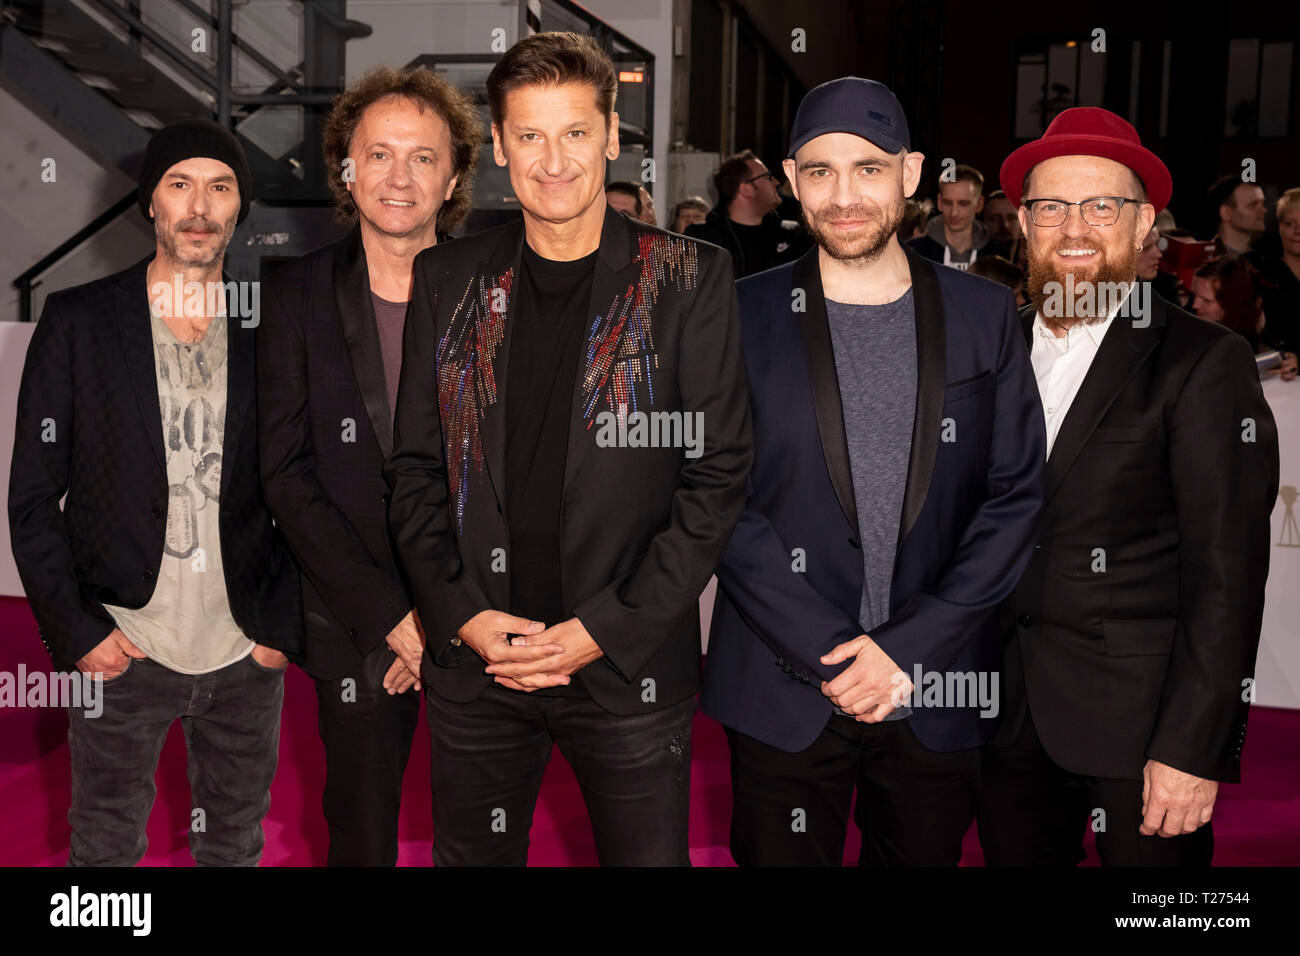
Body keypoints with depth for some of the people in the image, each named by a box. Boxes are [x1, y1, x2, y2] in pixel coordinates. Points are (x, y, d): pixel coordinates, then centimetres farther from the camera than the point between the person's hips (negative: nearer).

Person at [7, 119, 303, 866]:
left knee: (238, 844, 16)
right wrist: (75, 632, -8)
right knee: (105, 846, 10)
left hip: (249, 658, 2)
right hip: (123, 654, -2)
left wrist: (285, 626, -1)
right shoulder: (78, 320, -2)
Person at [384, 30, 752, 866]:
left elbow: (718, 475, -6)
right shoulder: (448, 279, 5)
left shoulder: (689, 281, -4)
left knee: (648, 852, 8)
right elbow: (415, 469, 7)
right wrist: (463, 615, -6)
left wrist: (604, 630, -12)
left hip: (630, 665, -2)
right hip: (474, 662, 3)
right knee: (471, 853, 15)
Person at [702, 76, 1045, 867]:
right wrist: (829, 653, -12)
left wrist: (908, 650, -10)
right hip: (783, 694, -1)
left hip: (937, 694, 1)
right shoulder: (741, 316, -1)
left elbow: (1017, 496, 0)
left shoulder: (984, 315, 3)